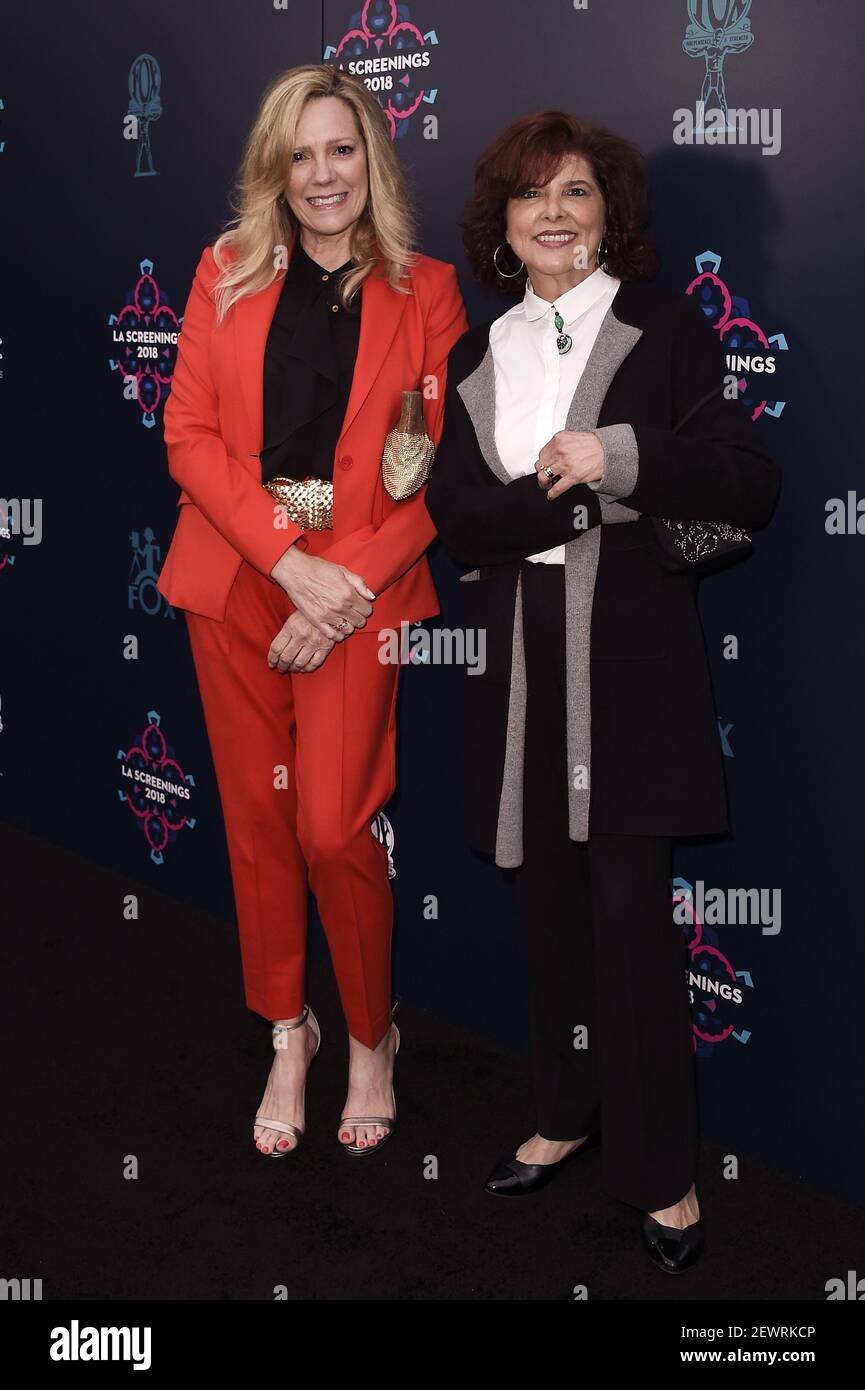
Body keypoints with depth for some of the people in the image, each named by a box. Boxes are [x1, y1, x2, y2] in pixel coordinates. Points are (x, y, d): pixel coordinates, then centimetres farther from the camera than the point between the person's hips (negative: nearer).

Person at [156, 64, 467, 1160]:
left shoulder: (426, 291, 3)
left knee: (333, 828, -7)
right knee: (257, 816, 8)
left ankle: (372, 1037, 18)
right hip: (235, 580, 3)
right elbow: (189, 434, 1)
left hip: (357, 589, -2)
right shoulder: (229, 272, 8)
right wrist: (289, 562, -11)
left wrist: (347, 581, -12)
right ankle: (288, 1033, 27)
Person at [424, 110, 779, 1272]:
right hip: (520, 663, 4)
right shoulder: (477, 355, 14)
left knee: (631, 916, -4)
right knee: (552, 906, 10)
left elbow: (749, 483, -4)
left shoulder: (664, 326, 3)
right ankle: (571, 1115, 29)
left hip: (632, 662, -4)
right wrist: (572, 500, -12)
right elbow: (454, 509, 2)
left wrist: (619, 457, -16)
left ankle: (662, 1170, 11)